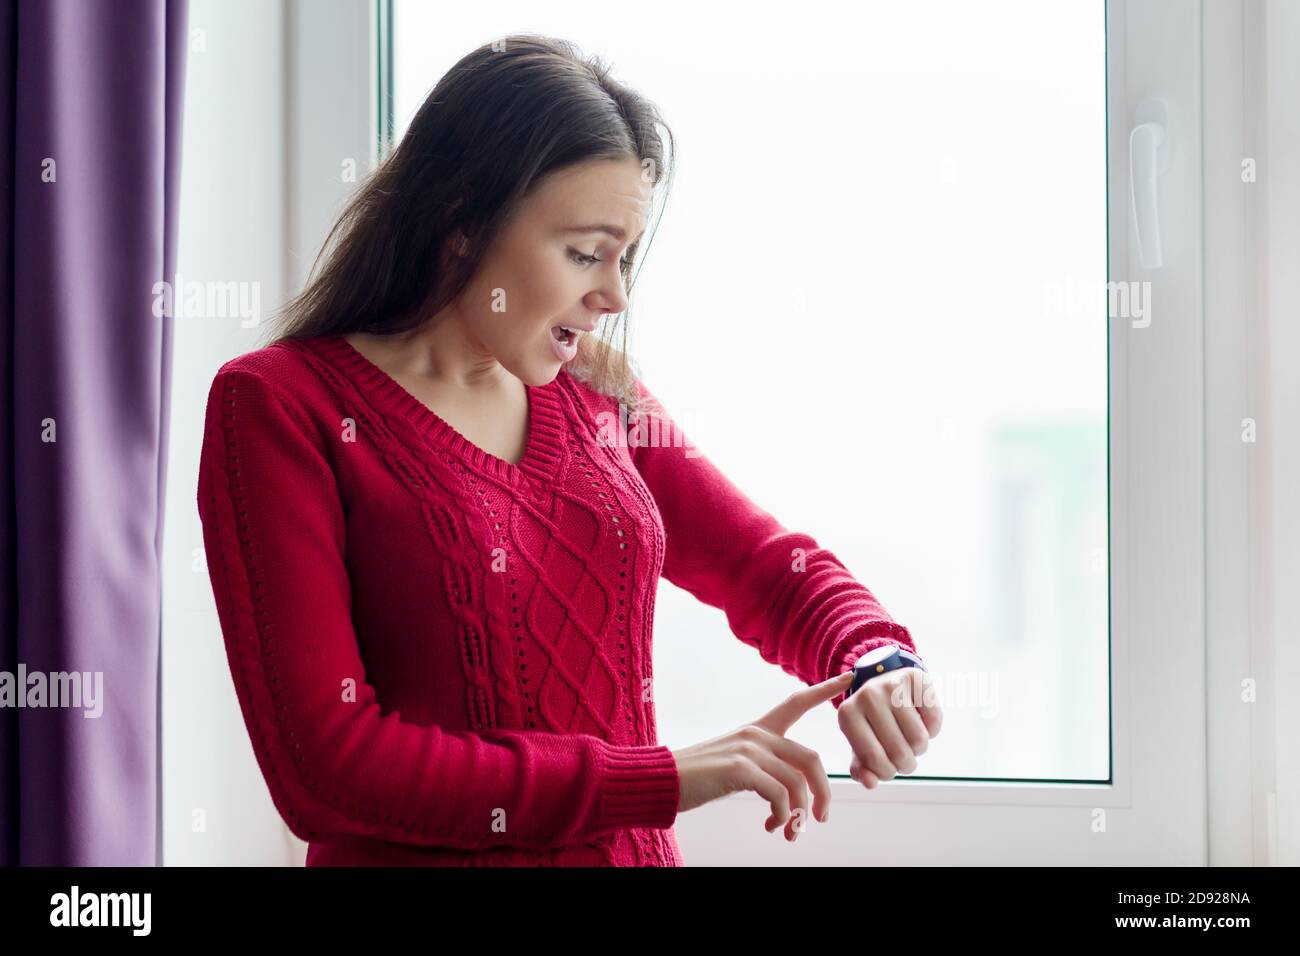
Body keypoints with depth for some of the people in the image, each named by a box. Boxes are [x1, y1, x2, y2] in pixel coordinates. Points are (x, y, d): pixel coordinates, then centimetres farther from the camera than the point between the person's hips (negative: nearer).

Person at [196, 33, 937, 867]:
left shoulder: (597, 396, 2)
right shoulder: (280, 407, -12)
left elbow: (778, 574, 12)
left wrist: (874, 662, -11)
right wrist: (659, 781, -20)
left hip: (637, 851, 5)